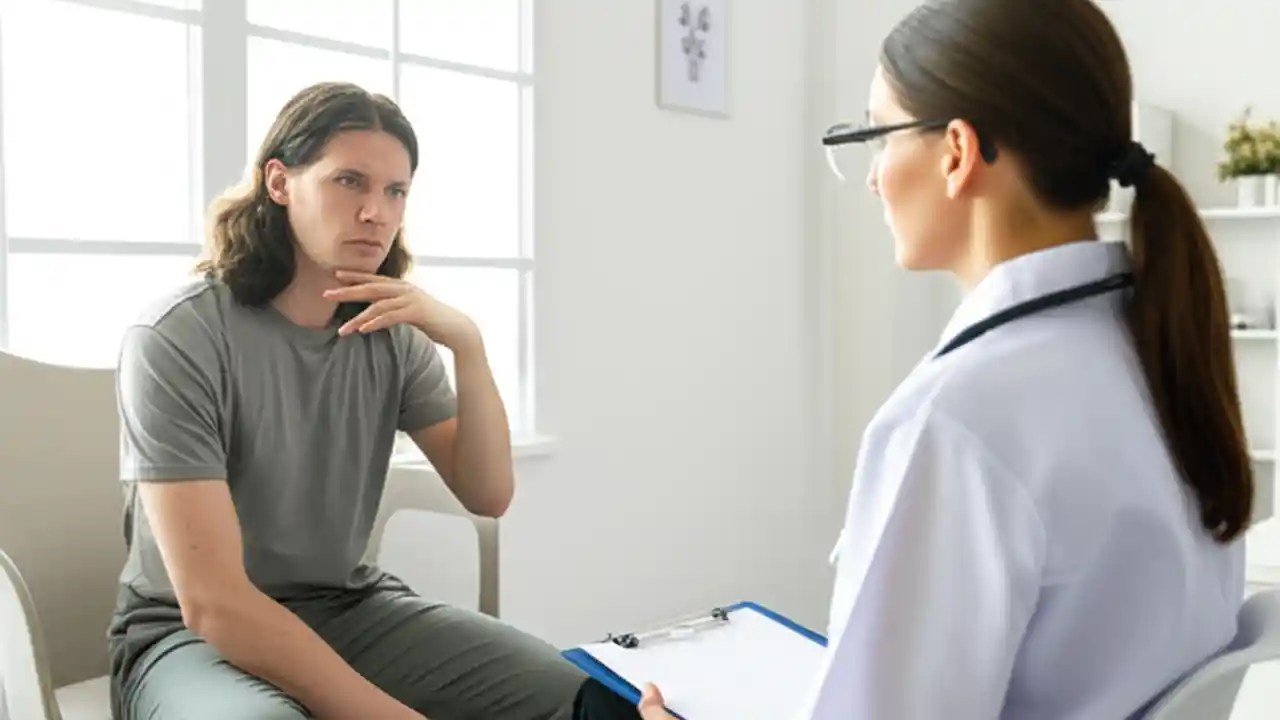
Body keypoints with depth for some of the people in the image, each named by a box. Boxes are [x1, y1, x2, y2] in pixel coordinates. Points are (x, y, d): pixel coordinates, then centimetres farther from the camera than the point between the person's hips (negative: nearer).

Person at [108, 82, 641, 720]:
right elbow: (212, 602, -25)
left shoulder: (393, 334, -1)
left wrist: (468, 346, -19)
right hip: (191, 633, -4)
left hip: (348, 608, 5)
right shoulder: (175, 339, -19)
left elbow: (489, 495, -4)